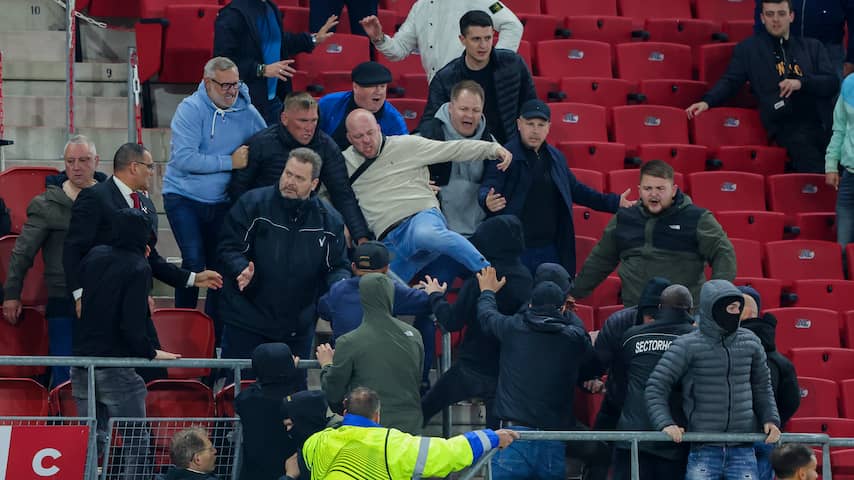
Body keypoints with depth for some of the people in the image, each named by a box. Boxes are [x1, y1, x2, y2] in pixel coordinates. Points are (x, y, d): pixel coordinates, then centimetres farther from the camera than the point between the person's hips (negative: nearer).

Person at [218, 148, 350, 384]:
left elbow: (337, 267, 8)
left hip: (297, 328, 3)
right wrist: (241, 270, -27)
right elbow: (229, 247, -7)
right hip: (246, 320, -3)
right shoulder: (252, 204, -6)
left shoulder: (328, 220, 3)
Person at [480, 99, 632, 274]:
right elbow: (488, 189, -16)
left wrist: (614, 202, 24)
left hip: (551, 250, 6)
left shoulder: (556, 158, 13)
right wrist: (488, 201, -41)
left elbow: (575, 190, 25)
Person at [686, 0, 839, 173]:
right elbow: (730, 81, 11)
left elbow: (832, 83, 12)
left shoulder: (812, 47, 21)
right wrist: (707, 101, -9)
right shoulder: (748, 49, 17)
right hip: (786, 125, -3)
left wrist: (801, 82, -7)